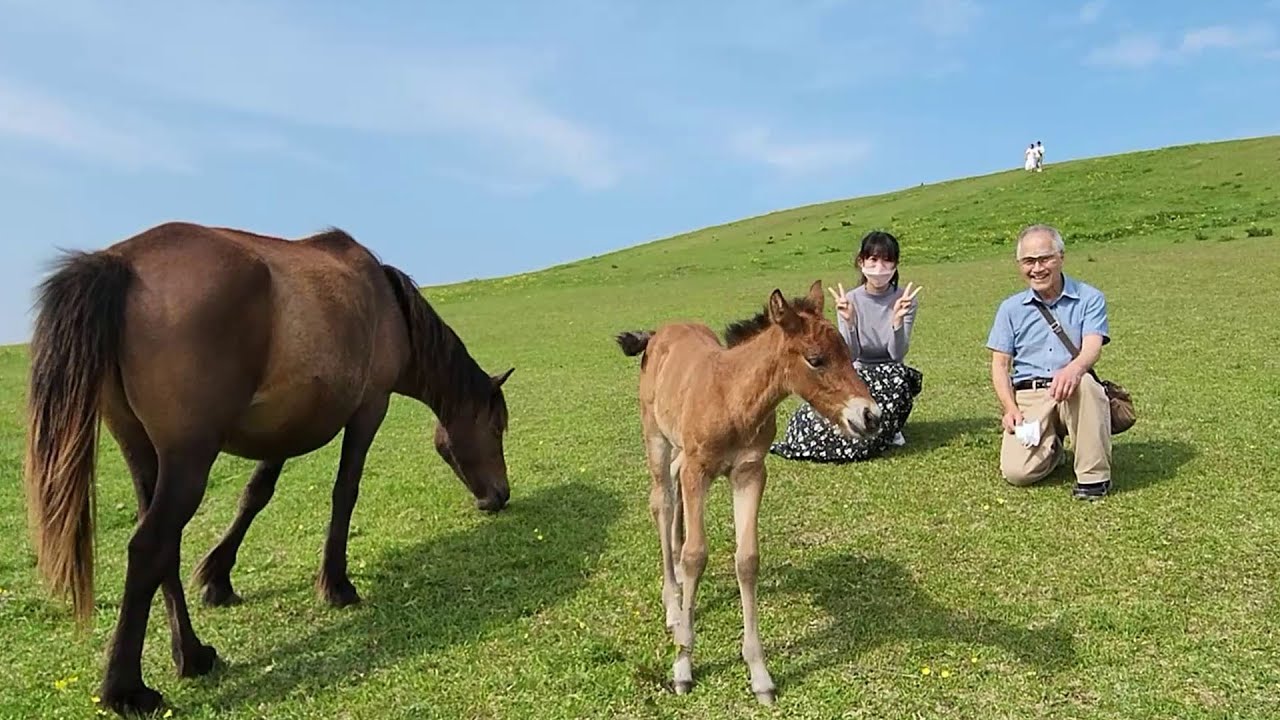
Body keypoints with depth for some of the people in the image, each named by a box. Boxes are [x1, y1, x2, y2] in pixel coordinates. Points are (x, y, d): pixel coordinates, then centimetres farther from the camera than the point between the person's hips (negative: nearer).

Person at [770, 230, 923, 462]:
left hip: (891, 378, 0)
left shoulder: (905, 299, -9)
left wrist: (898, 319, -35)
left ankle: (888, 430, -5)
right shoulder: (850, 301, -8)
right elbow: (850, 356, -16)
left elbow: (898, 354, -19)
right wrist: (848, 322, -32)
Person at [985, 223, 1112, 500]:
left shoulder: (1089, 298, 6)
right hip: (1027, 397, 1)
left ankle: (1094, 474, -21)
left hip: (1072, 394, -1)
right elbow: (1000, 364, 10)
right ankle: (1051, 450, 16)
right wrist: (1010, 409, -7)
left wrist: (1073, 368, -36)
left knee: (1082, 383, -39)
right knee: (1016, 472, -22)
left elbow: (1092, 347, -11)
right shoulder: (1011, 308, 12)